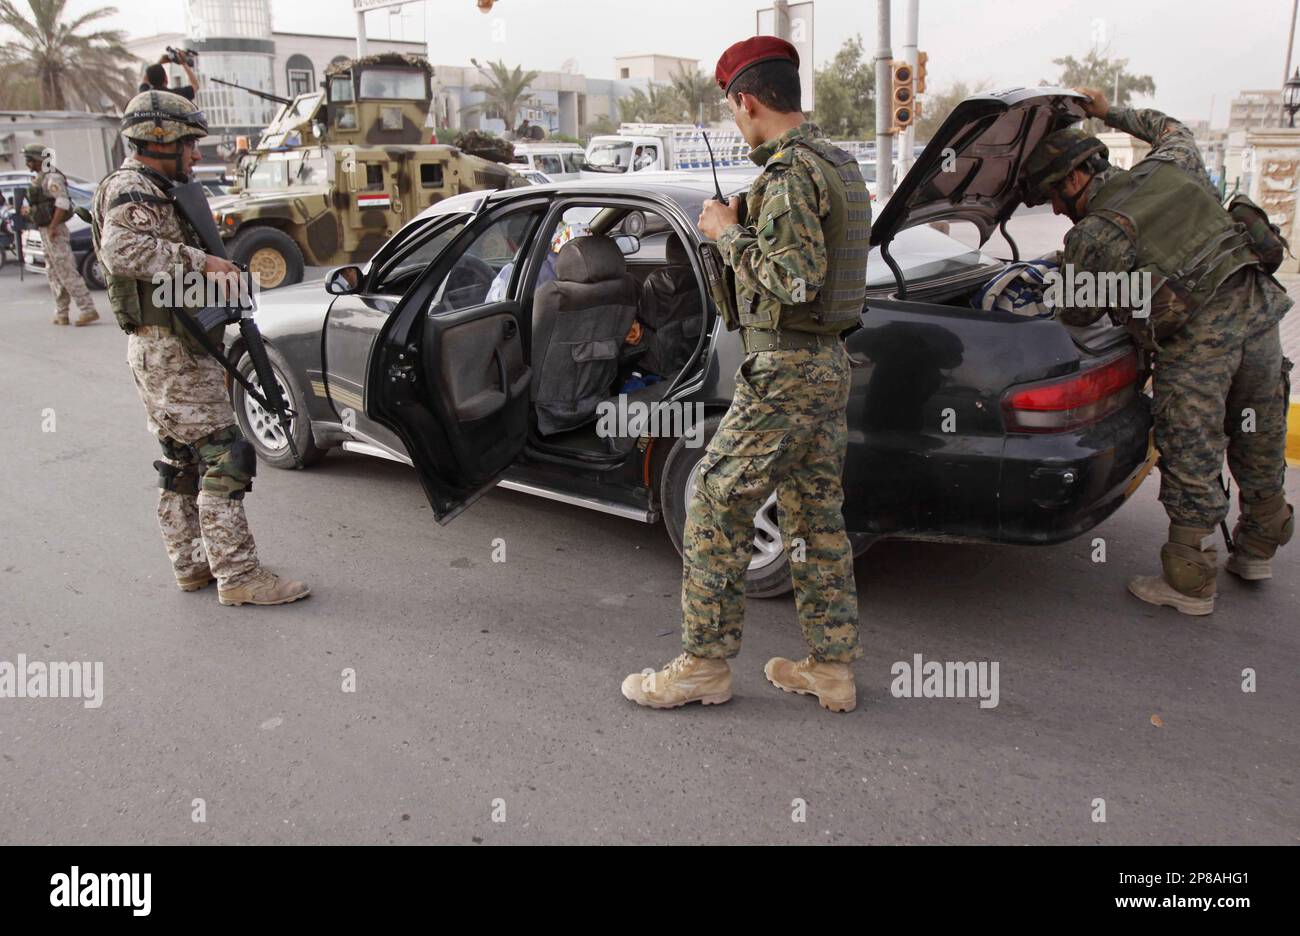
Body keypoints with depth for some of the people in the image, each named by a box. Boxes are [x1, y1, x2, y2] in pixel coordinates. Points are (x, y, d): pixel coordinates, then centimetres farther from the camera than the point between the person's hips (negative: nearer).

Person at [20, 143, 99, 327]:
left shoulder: (52, 178, -14)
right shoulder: (39, 179, 17)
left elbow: (62, 203, -24)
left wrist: (52, 228, -25)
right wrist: (29, 210, 10)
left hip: (54, 231, -10)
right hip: (45, 230, 10)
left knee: (67, 272, -11)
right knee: (54, 274, 12)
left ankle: (88, 310, -11)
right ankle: (61, 314, 17)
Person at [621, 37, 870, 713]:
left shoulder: (790, 173, -16)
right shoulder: (839, 165, 15)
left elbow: (795, 279, -24)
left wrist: (730, 233, -11)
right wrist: (741, 229, 16)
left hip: (785, 370, -10)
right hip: (829, 362, 10)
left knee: (716, 507, -1)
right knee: (817, 515, 13)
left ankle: (705, 665, 8)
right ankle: (832, 668, 21)